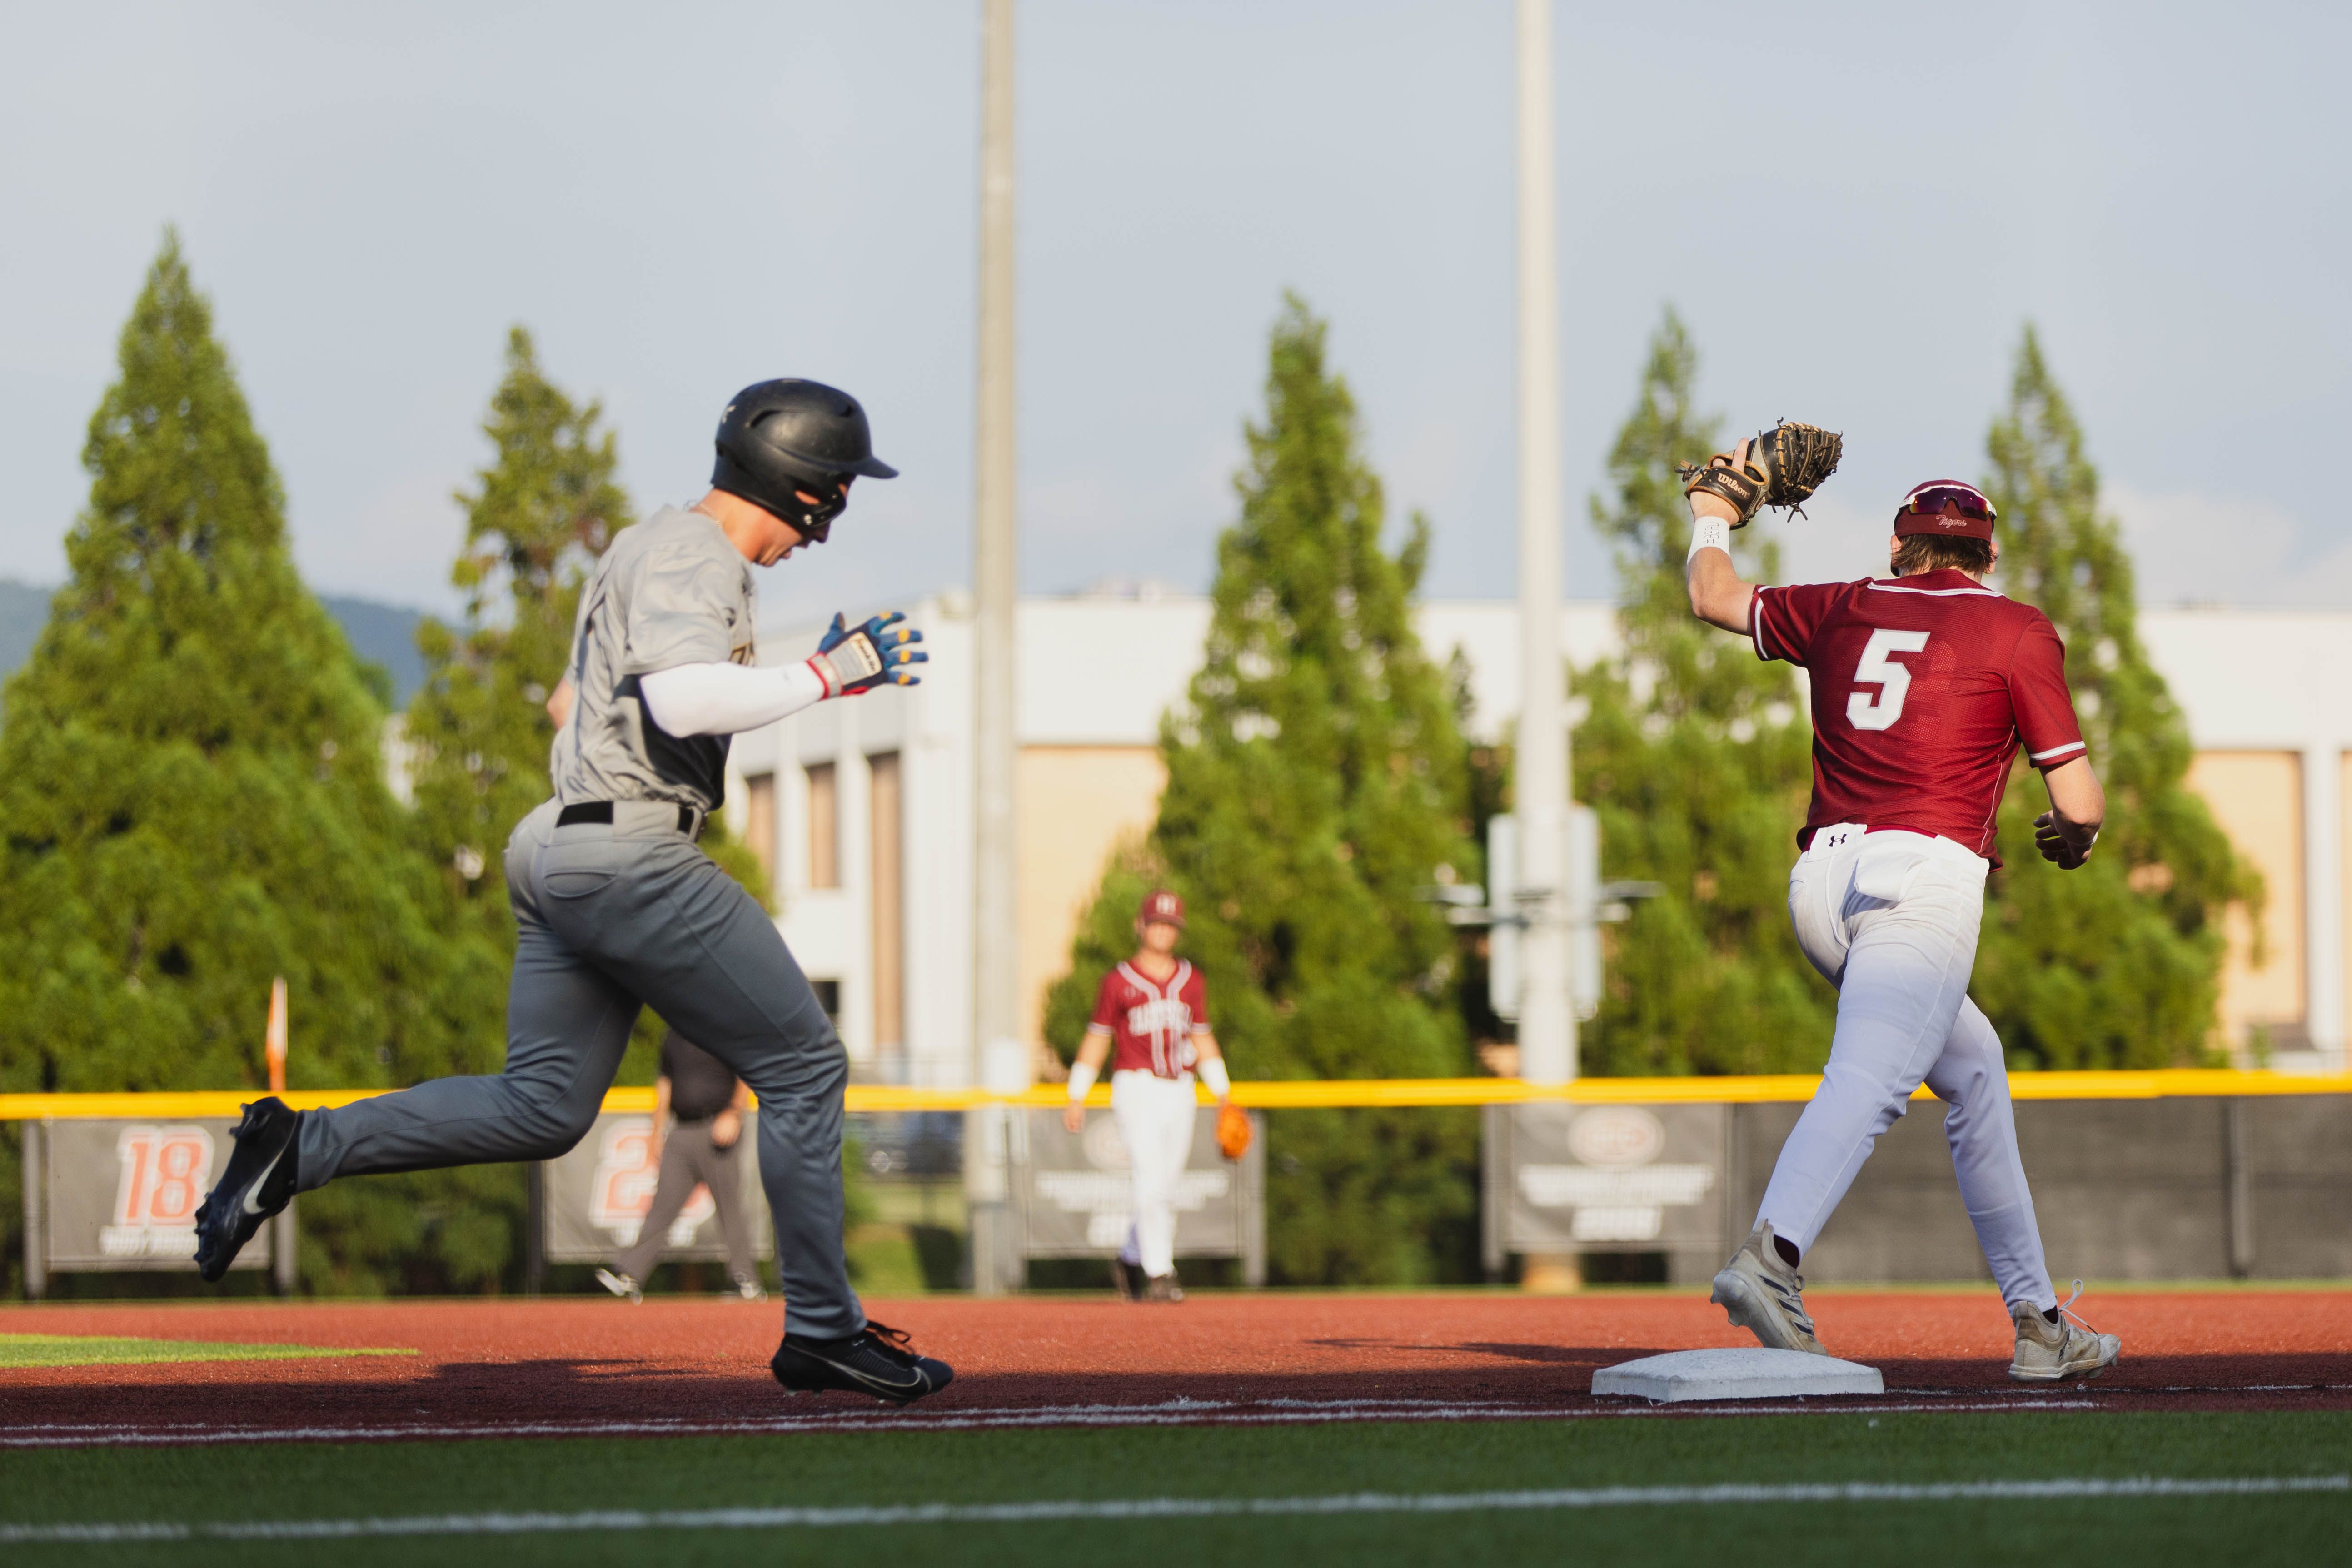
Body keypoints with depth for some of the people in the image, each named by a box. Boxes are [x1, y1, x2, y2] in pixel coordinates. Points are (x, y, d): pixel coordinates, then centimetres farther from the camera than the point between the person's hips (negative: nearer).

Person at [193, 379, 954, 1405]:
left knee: (541, 1108, 8)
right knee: (802, 1065, -3)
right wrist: (828, 674, -20)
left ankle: (300, 1148, -1)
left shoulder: (647, 549, 22)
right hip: (627, 853, -10)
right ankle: (821, 1332, -1)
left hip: (555, 855, 10)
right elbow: (684, 702, -27)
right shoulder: (690, 555, -11)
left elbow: (570, 703, 30)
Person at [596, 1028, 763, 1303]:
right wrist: (657, 1136, 19)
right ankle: (629, 1276, -7)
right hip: (681, 1134, 5)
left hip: (719, 1131, -5)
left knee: (730, 1206, -4)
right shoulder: (672, 1036, 19)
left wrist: (733, 1114, -17)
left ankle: (745, 1280, 2)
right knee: (662, 1206, -1)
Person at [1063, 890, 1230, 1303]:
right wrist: (1076, 1098, 0)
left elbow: (1203, 1039, 18)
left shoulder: (1191, 981, 13)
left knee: (1165, 1189, 7)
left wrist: (1223, 1095, 10)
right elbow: (1097, 1039, 4)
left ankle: (1130, 1261, 26)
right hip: (1137, 1087, -5)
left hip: (1179, 1091, 5)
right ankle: (1158, 1274, -17)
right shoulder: (1118, 982, 1)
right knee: (1150, 1183, -15)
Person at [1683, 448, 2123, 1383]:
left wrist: (1713, 519, 57)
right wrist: (2071, 836, 26)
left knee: (1972, 1072, 21)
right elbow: (2079, 800, 4)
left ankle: (2037, 1320, 21)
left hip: (1820, 883, 6)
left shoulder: (1845, 610, 20)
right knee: (1870, 1078, -24)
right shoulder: (2017, 630, 9)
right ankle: (1771, 1255, -50)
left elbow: (1714, 597, 38)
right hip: (1925, 875, -6)